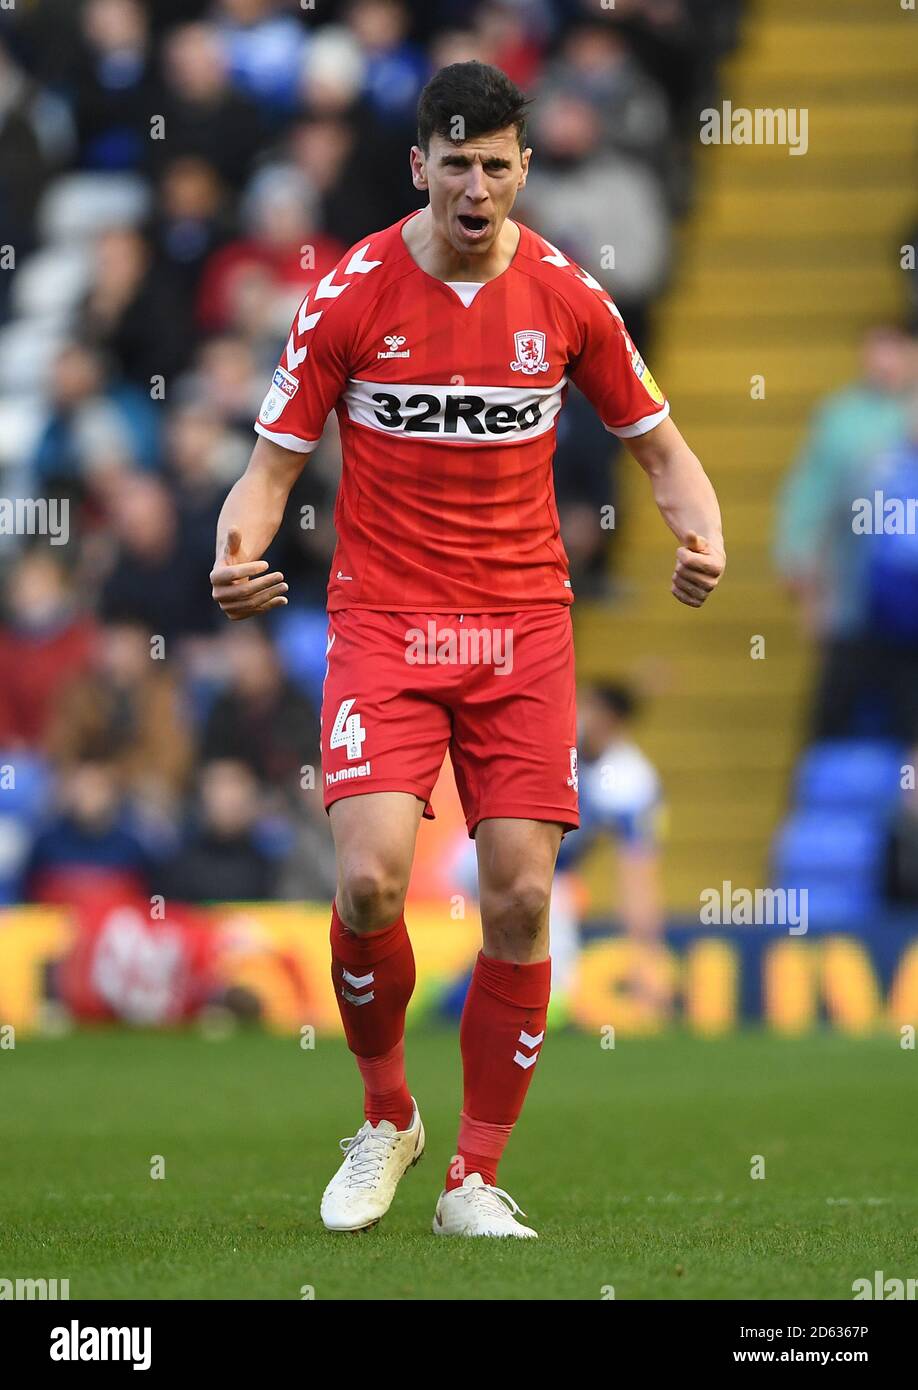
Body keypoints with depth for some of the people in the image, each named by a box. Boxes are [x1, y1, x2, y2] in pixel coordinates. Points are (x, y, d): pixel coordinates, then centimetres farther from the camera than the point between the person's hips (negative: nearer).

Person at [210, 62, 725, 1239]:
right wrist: (239, 549, -22)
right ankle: (385, 1118, 9)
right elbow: (274, 461, 0)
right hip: (382, 622, -2)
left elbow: (656, 441, 11)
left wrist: (702, 535, -9)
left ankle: (476, 1181, 9)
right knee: (371, 879, -18)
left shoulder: (565, 297, 1)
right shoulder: (350, 294, -4)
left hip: (522, 629, 2)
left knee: (520, 899, -5)